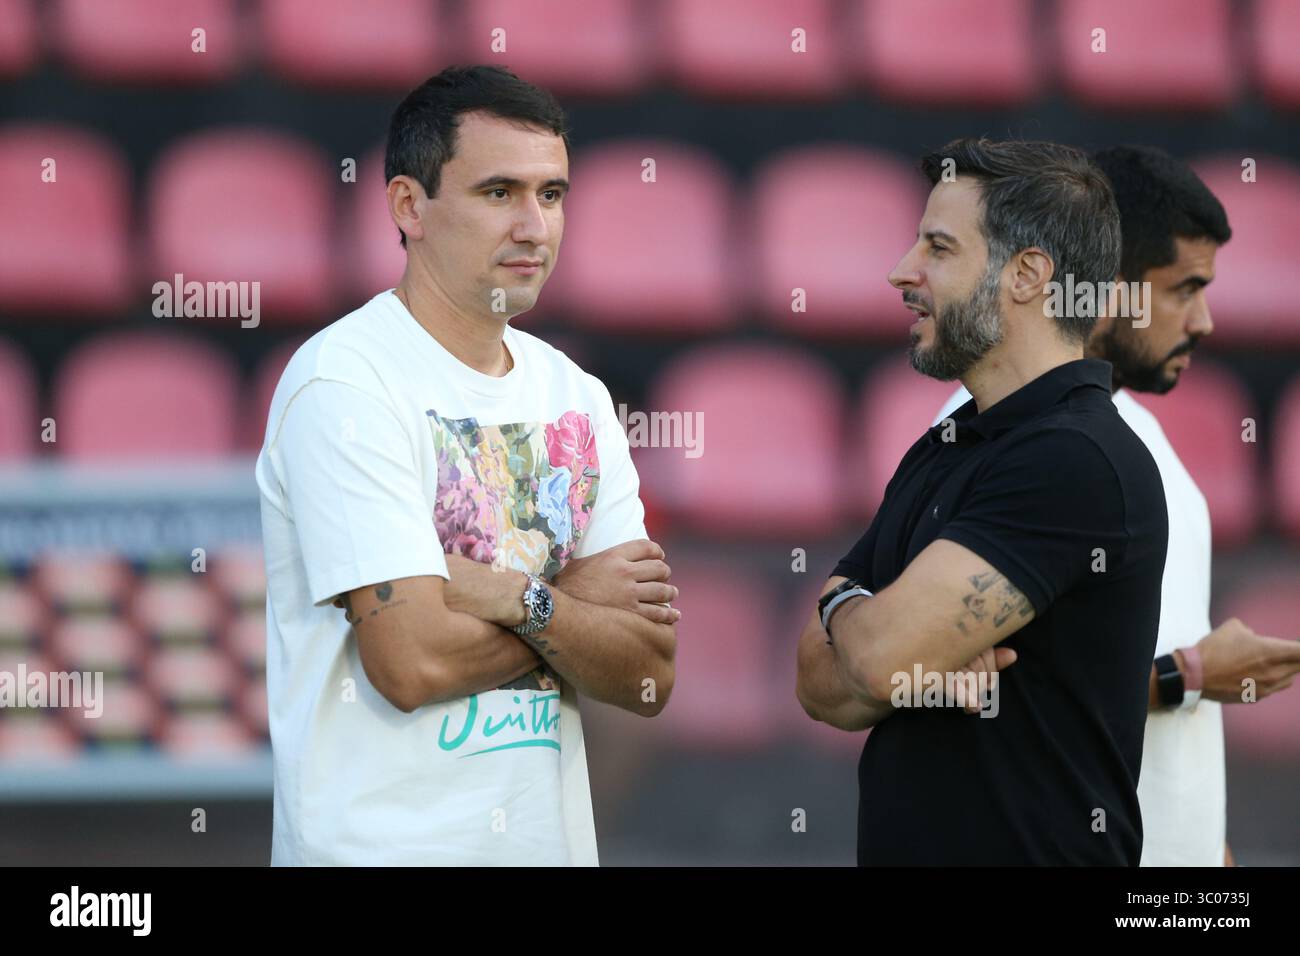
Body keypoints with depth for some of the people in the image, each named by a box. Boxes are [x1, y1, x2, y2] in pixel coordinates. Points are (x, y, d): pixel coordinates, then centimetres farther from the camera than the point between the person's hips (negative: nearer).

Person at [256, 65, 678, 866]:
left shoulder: (576, 396, 7)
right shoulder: (345, 380, -12)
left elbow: (648, 679, -1)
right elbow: (413, 659, -21)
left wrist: (513, 598, -16)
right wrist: (580, 604, -7)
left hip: (552, 837, 6)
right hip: (388, 844, -6)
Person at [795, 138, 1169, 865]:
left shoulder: (1077, 458, -19)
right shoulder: (936, 453, 10)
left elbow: (880, 653, -24)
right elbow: (820, 683, 7)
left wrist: (841, 603, -1)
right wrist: (924, 671, -13)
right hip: (897, 843, 8)